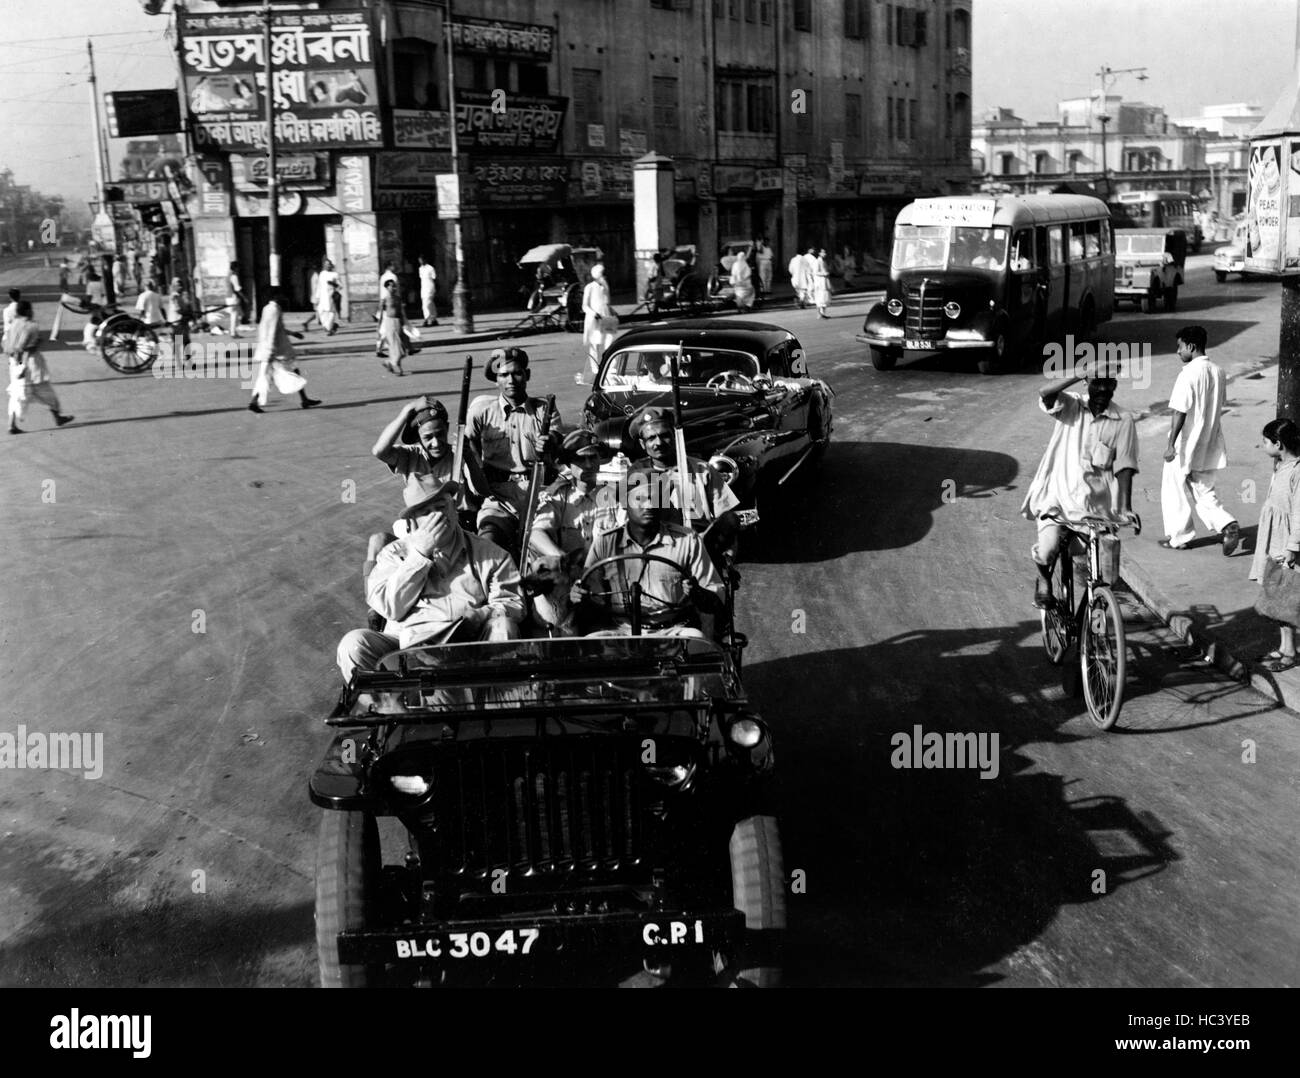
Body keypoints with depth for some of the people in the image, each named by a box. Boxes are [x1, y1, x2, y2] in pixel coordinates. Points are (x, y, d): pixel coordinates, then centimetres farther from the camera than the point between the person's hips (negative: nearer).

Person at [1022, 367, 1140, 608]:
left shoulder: (1123, 421, 2)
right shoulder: (1071, 405, 2)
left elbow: (1124, 467, -3)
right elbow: (1045, 394, -19)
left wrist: (1125, 508, -11)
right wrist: (1078, 376, -24)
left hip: (1096, 501, 1)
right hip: (1059, 495, -1)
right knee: (1047, 549, -18)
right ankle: (1044, 580, 16)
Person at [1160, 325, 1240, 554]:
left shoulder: (1188, 374, -19)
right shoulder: (1218, 372, 5)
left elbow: (1180, 412, -20)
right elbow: (1220, 406, 13)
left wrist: (1171, 444, -17)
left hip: (1186, 445, -7)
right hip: (1209, 446, 7)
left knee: (1176, 490, 9)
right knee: (1203, 491, 16)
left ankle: (1178, 537, 18)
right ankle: (1228, 525, -2)